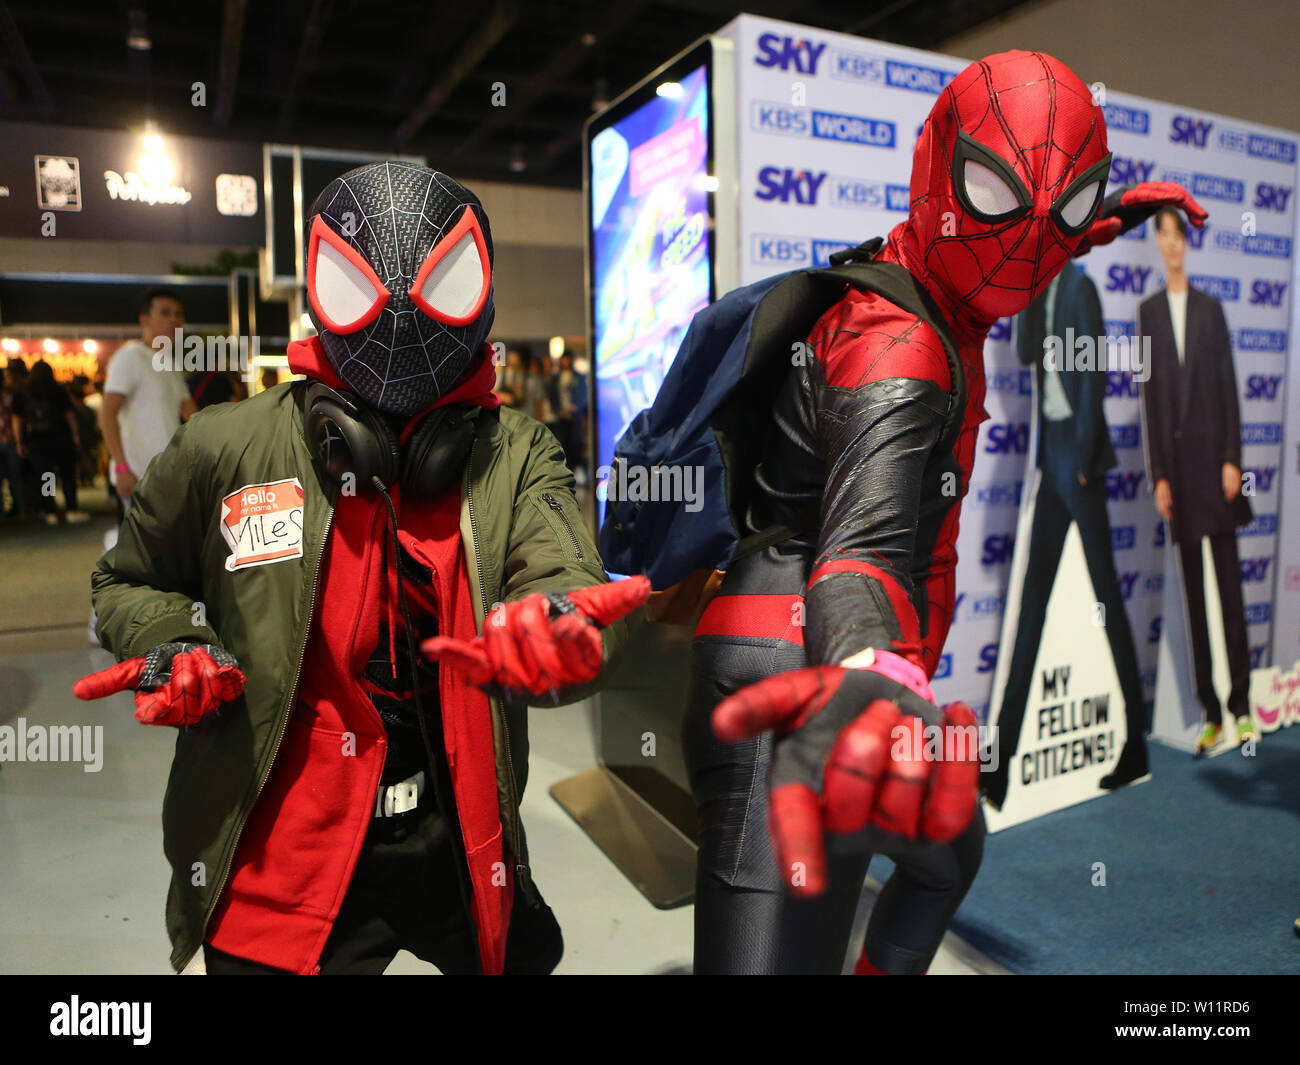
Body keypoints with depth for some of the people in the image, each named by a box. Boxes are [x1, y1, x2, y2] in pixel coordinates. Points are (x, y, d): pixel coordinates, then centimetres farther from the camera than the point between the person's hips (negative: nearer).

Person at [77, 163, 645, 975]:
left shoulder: (516, 452, -6)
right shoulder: (227, 452, -7)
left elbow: (567, 583, -22)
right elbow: (131, 583, 11)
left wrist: (553, 627, -44)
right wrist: (169, 649, -10)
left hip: (464, 850, 2)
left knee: (526, 954, 24)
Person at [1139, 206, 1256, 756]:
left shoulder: (1210, 308, 8)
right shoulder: (1148, 311, 6)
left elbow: (1229, 385, 4)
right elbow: (1149, 396, 3)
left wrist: (1232, 458, -5)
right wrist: (1158, 474, -2)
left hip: (1213, 453, 0)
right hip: (1176, 459, 0)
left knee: (1230, 584, 2)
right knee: (1193, 591, 5)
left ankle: (1241, 702, 11)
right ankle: (1210, 711, 14)